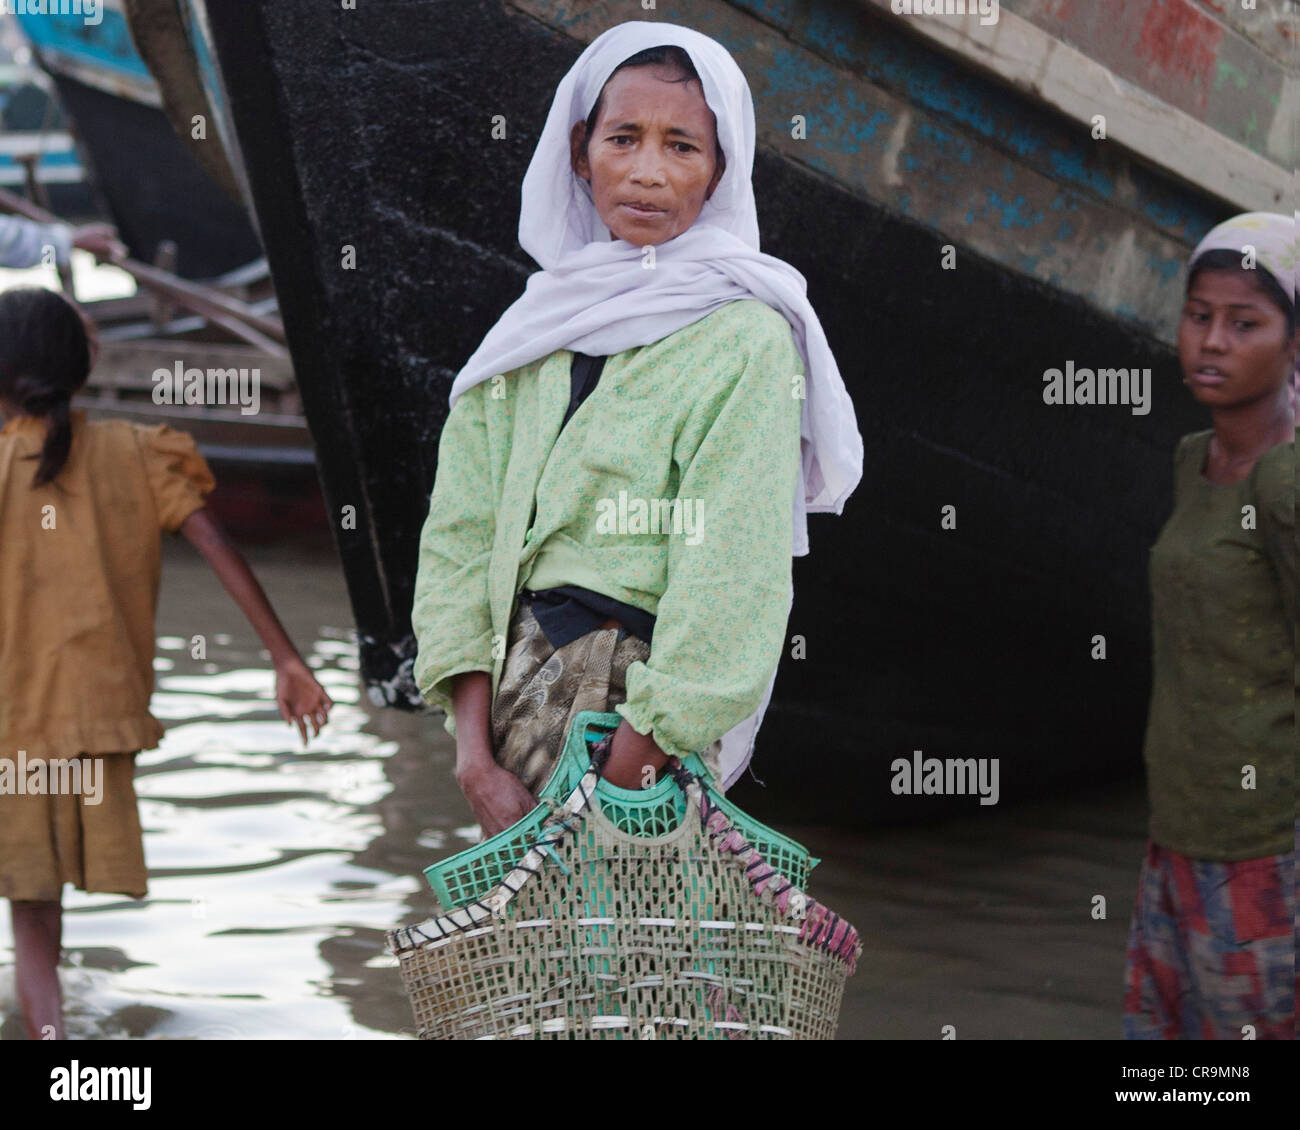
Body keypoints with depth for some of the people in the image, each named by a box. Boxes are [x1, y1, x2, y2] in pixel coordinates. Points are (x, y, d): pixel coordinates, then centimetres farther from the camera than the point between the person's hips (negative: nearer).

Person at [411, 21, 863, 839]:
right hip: (513, 690, 5)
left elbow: (731, 585, -13)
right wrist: (476, 762, -7)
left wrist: (612, 793, -17)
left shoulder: (745, 340, -6)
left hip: (644, 719, -5)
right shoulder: (534, 328, 11)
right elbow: (460, 536, 5)